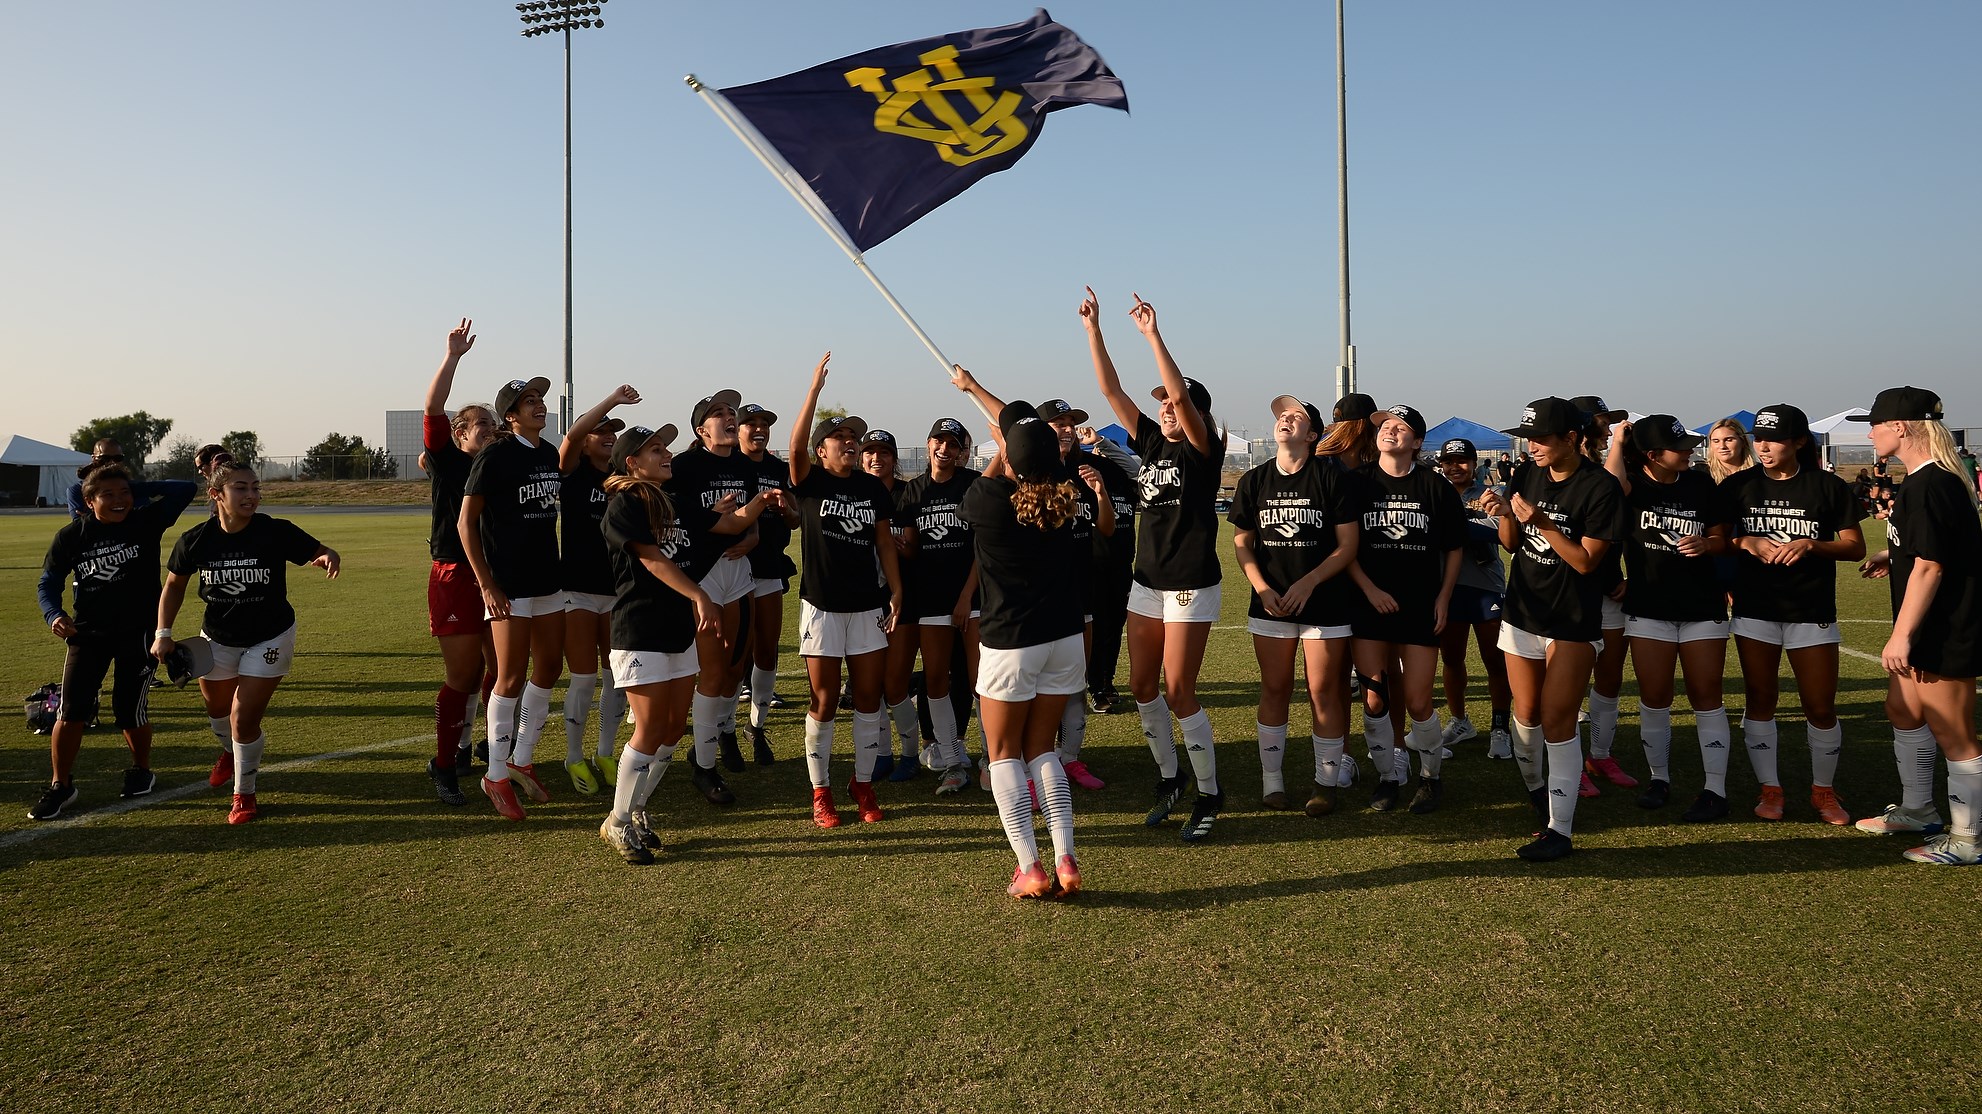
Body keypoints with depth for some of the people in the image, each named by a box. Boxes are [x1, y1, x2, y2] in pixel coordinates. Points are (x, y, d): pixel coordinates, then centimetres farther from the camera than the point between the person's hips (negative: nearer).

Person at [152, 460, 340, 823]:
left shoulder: (277, 532, -21)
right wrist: (163, 633, -3)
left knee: (243, 719, -8)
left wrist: (329, 557, -37)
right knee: (219, 709, 22)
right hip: (217, 638, 3)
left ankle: (245, 793, 16)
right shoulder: (195, 541, -13)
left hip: (270, 637, -3)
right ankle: (236, 750, 58)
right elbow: (174, 585, 3)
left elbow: (319, 552, -12)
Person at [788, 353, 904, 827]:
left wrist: (896, 595, 1)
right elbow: (796, 444, -23)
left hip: (867, 605, 3)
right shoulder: (810, 481, -3)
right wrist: (815, 387, -30)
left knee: (869, 696, 6)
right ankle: (820, 790, 15)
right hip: (821, 605, -3)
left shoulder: (874, 488, 6)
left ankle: (863, 783, 20)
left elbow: (885, 543, 8)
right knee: (825, 700, 2)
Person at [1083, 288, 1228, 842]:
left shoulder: (1204, 450, -7)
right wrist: (1093, 328, 0)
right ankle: (1169, 777, 27)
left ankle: (1208, 795, 11)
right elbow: (1111, 389, 6)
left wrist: (1153, 334, -27)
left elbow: (1181, 394, -24)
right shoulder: (1153, 444, 9)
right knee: (1142, 685, 10)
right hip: (1147, 581, 7)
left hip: (1191, 586, -7)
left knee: (1178, 692, -4)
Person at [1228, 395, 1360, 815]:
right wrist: (1263, 588, -8)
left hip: (1324, 603, -2)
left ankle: (1327, 782, 15)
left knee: (1324, 692, 2)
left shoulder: (1332, 477, -5)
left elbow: (1348, 545, -6)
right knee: (1274, 690, 9)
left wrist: (1308, 582, -15)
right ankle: (1271, 779, 20)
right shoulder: (1254, 480, 4)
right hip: (1270, 604, 3)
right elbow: (1242, 543, 6)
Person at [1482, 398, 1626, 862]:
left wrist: (1542, 522, -25)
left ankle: (1560, 828, 0)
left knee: (1557, 721, -6)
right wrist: (1505, 515, -13)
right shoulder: (1526, 475, 2)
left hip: (1574, 622, -5)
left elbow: (1586, 561, -16)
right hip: (1523, 613, 5)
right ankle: (1535, 788, 38)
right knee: (1526, 713, 13)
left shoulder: (1599, 487, -14)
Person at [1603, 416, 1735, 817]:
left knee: (1706, 697, 2)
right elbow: (1610, 486, -31)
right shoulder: (1632, 484, -5)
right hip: (1648, 608, -1)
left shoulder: (1701, 485, 1)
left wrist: (1705, 544, -13)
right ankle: (1659, 777, 23)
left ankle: (1716, 789, 7)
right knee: (1654, 697, 8)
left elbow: (1722, 539, 9)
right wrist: (1618, 442, -18)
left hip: (1702, 607, 1)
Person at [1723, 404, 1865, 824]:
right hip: (1755, 612, 1)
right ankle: (1769, 789, 20)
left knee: (1821, 708, 3)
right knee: (1759, 702, 7)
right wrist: (1748, 543, -12)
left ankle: (1823, 791, 22)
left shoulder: (1828, 487, -1)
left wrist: (1810, 544, -16)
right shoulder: (1739, 486, 2)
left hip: (1812, 613, -1)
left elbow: (1855, 547, 0)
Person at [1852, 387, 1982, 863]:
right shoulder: (1923, 480, 10)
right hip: (1929, 627, 11)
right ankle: (1917, 810, 36)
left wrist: (1901, 635, -23)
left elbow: (1929, 567, -24)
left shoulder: (1928, 486, -22)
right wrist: (1891, 555, 12)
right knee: (1902, 711, 21)